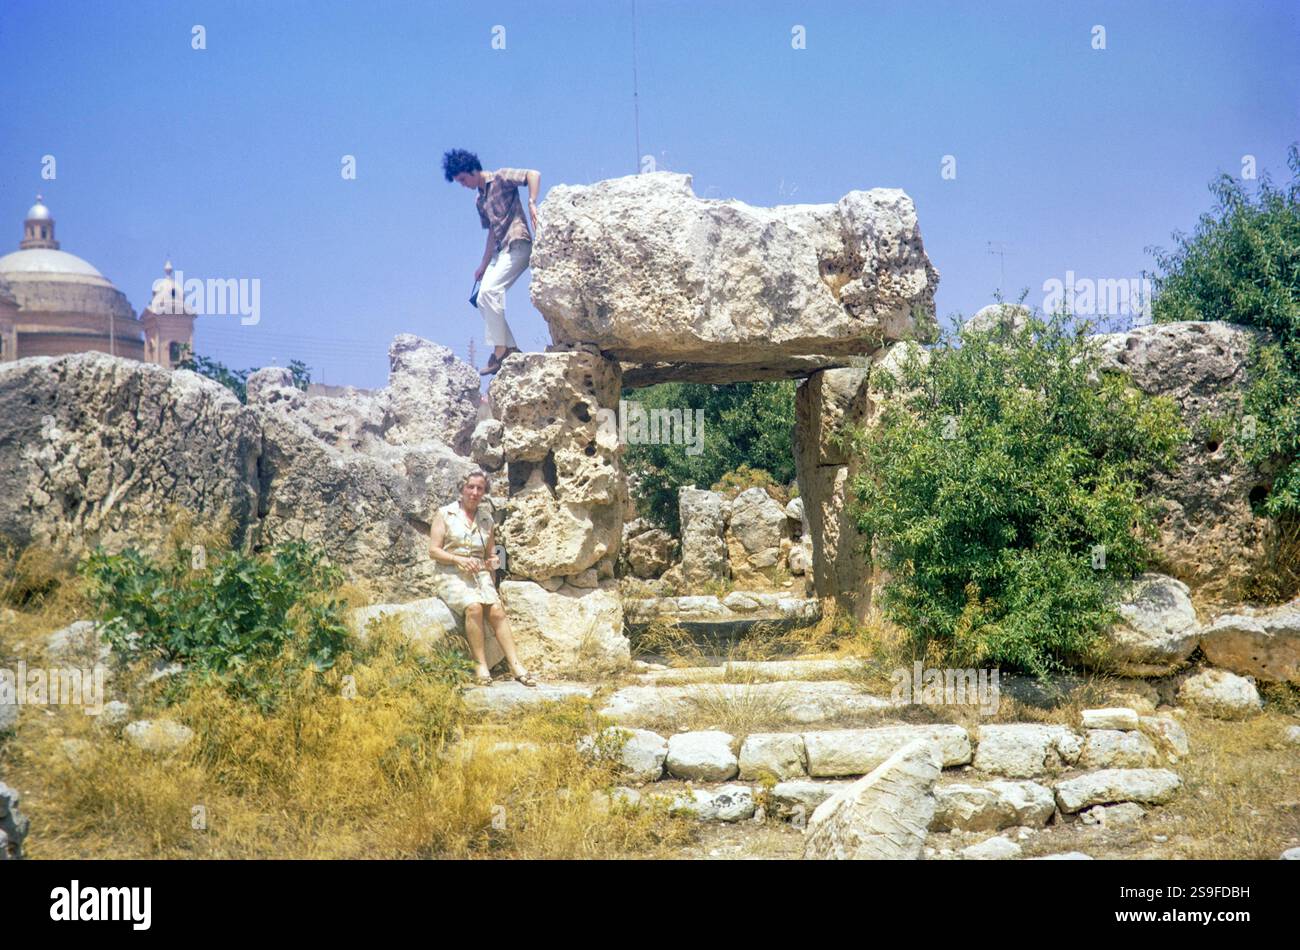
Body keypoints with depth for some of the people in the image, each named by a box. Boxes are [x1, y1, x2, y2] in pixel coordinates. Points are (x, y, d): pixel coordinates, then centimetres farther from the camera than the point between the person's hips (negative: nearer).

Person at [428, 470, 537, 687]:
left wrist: (493, 561, 1)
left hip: (479, 574, 4)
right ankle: (481, 665, -32)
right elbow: (433, 550, -1)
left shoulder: (487, 519, 17)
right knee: (474, 607, -33)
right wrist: (458, 560, -16)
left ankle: (516, 666, -29)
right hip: (451, 574, -4)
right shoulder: (445, 514, 5)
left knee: (497, 610, -24)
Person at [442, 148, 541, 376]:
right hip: (500, 250, 9)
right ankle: (511, 348, 3)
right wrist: (484, 265, 17)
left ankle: (500, 348, -19)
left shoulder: (501, 178, -2)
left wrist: (531, 203, -27)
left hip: (518, 244, -9)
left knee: (489, 289, -22)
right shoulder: (480, 200, 22)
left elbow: (534, 174, -14)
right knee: (483, 300, 2)